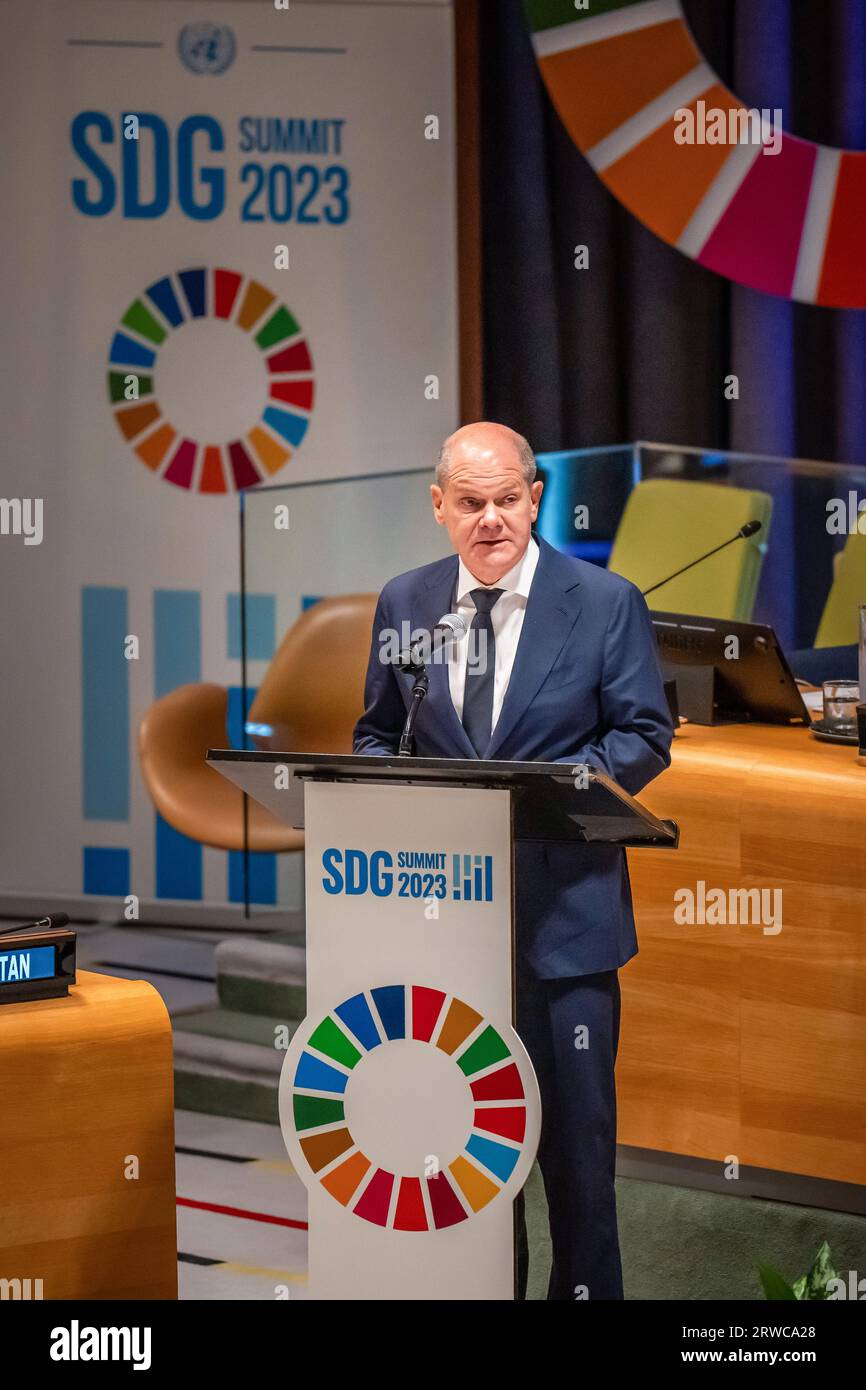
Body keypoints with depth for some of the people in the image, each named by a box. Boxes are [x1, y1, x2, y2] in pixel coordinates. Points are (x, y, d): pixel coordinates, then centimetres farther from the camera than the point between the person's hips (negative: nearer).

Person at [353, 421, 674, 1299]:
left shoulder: (606, 602, -3)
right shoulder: (404, 603, 6)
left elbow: (645, 736, -3)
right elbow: (376, 733, 14)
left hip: (563, 905, -3)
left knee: (575, 1122, 3)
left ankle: (585, 1286, 16)